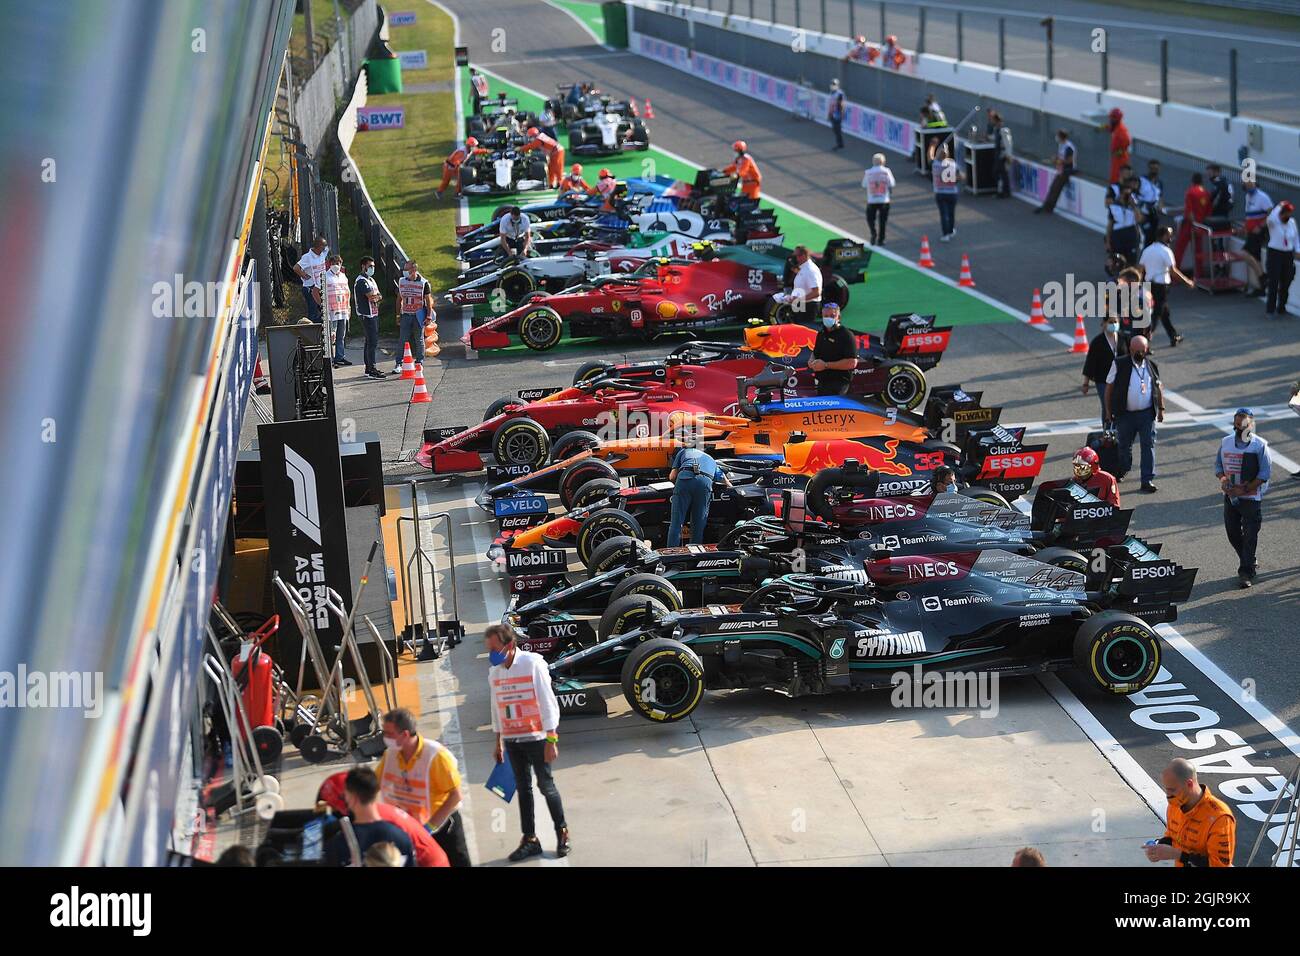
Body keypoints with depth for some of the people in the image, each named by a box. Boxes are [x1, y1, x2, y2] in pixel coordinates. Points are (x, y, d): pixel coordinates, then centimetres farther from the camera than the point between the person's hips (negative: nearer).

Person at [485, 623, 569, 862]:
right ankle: (530, 840, 14)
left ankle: (562, 833, 17)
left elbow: (548, 702, -14)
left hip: (536, 737, -5)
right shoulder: (495, 672, 5)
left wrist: (551, 740, -17)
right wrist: (498, 741, 17)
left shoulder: (533, 664, -13)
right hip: (512, 739, 5)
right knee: (523, 788, 8)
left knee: (546, 785, 1)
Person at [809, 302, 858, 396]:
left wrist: (826, 365, -20)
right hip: (821, 383, 9)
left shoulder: (846, 335, -11)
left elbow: (852, 363, -19)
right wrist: (811, 361, 6)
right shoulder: (821, 334, 16)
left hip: (838, 384, -9)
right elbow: (815, 352, 32)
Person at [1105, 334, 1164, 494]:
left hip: (1147, 413, 1)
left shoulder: (1152, 365, 5)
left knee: (1148, 445, -5)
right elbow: (1109, 387, -1)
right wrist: (1108, 410, -2)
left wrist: (1161, 408, 13)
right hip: (1125, 414, -1)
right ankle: (1122, 470, 39)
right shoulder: (1119, 364, -5)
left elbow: (1158, 387, 16)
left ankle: (1147, 480, -3)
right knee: (1124, 445, 13)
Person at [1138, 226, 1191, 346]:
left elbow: (1140, 269, 9)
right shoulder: (1166, 251, -13)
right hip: (1161, 285, -8)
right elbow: (1173, 271, -16)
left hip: (1149, 284, 8)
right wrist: (1186, 281, -8)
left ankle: (1174, 337, 30)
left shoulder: (1147, 250, 9)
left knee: (1164, 312, 19)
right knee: (1156, 314, -5)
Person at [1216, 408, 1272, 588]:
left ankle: (1246, 573, 3)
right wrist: (1222, 479, -9)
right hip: (1230, 497, 5)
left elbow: (1265, 473, -12)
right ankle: (1248, 564, 33)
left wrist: (1244, 489, -18)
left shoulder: (1260, 445, -10)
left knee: (1250, 536, -3)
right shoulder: (1226, 442, 5)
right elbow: (1218, 465, 13)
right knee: (1232, 533, 12)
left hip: (1252, 498, -5)